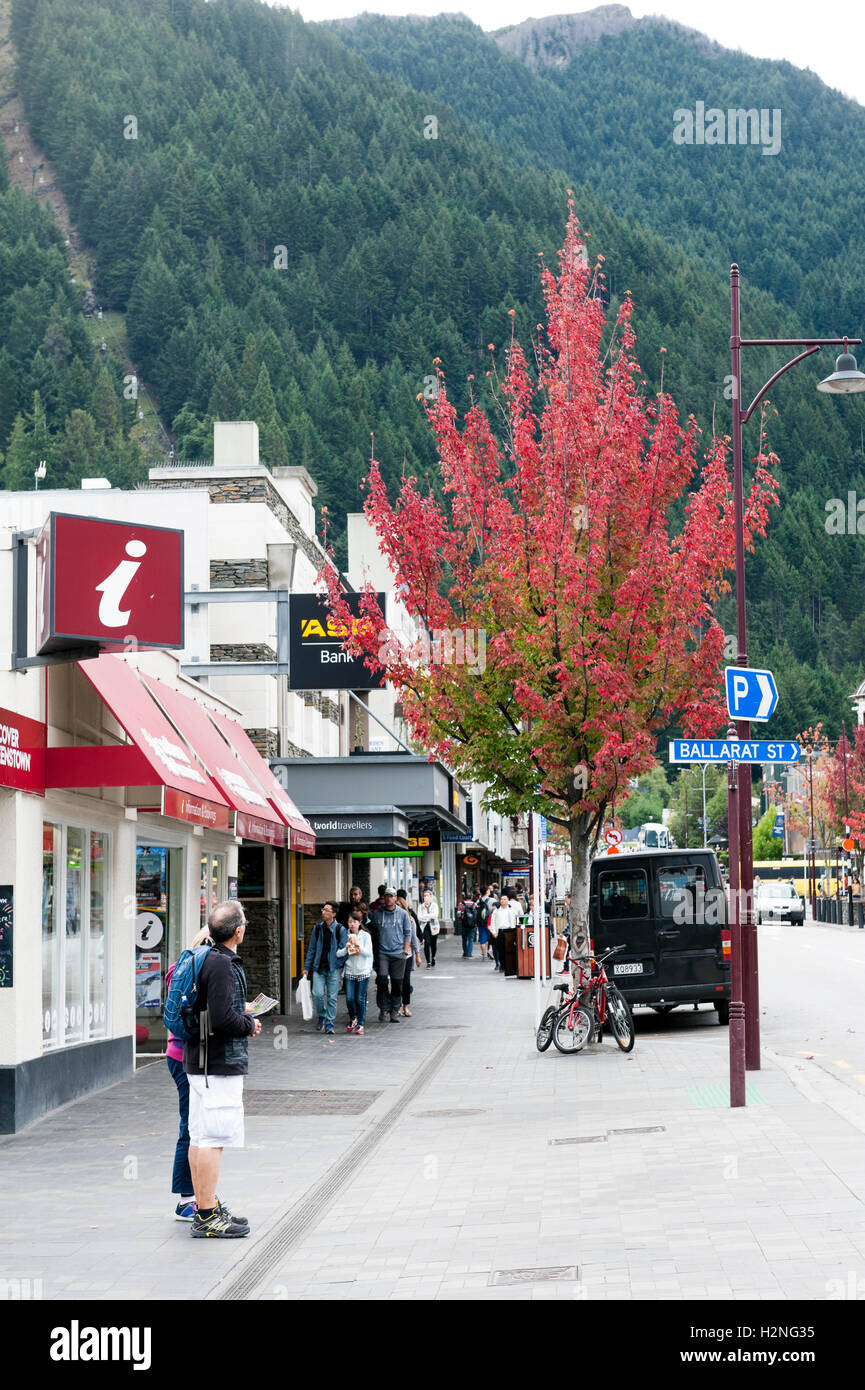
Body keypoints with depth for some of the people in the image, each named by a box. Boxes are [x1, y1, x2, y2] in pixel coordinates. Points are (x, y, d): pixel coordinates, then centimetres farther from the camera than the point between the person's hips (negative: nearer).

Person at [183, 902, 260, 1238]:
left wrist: (241, 1011, 17)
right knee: (213, 1138, -7)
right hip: (220, 1064, -10)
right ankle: (207, 1217, -6)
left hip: (200, 1062, 10)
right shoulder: (221, 965, -18)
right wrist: (249, 1024, -8)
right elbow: (221, 1019, -24)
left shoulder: (205, 959, 12)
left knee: (201, 1137, 14)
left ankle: (205, 1209, 23)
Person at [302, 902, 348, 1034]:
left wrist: (340, 964, -13)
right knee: (318, 994, -10)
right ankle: (322, 1016, 16)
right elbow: (311, 948, 12)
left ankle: (329, 1023, 12)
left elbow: (344, 949, -1)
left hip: (333, 968, -2)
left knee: (332, 997, 0)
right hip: (318, 968, 2)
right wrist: (306, 967, 11)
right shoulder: (317, 928, 6)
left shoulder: (340, 930, -3)